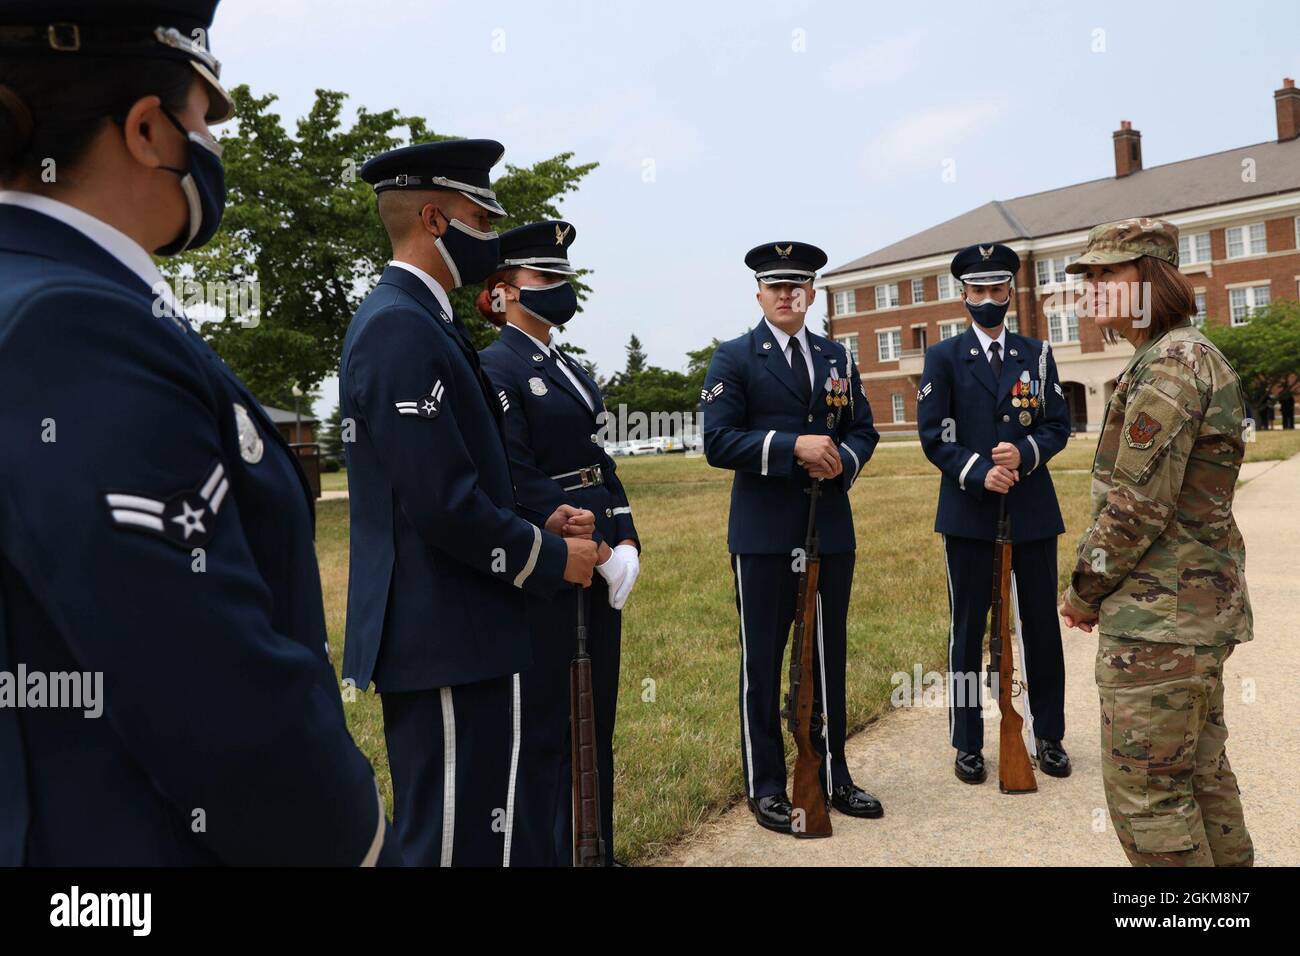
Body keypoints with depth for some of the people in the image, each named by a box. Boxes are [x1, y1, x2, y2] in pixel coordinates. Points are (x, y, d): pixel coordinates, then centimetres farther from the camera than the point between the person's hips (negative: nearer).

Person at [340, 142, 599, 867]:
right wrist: (553, 557, -10)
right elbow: (442, 505, -23)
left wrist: (538, 523, 8)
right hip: (449, 642, -11)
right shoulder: (402, 329, -17)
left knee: (437, 832, 23)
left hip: (435, 634, 11)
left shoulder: (416, 318, 15)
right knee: (465, 840, 1)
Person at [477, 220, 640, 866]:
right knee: (544, 724, 3)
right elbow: (519, 484, -17)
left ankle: (597, 848, 31)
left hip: (598, 564, 8)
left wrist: (626, 545, 0)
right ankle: (545, 852, 19)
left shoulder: (570, 370, 15)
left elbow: (600, 466, 14)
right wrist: (598, 552, -17)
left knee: (596, 716, 16)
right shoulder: (496, 369, -10)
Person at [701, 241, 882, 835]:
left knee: (829, 654, 13)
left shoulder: (837, 357, 14)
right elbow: (717, 442, -11)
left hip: (832, 528, 5)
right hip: (763, 533, -4)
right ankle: (765, 786, 18)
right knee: (762, 659, 3)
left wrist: (842, 460, -8)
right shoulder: (734, 358, -1)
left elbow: (864, 431, 14)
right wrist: (794, 446, -19)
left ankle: (832, 776, 28)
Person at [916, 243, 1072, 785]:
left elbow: (1058, 426, 6)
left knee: (1041, 626, 9)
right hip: (969, 512, -2)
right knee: (968, 629, 4)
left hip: (1032, 510, 3)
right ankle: (968, 745, 15)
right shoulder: (943, 357, 3)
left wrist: (1023, 453, -13)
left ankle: (1047, 736, 25)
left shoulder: (1037, 354, 10)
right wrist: (980, 473, -17)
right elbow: (934, 435, -5)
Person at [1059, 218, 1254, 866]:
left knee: (1145, 790, -2)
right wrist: (1103, 587, 15)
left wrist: (1085, 590, -8)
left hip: (1159, 617, -11)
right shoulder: (1196, 355, 16)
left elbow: (1137, 504, -21)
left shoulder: (1168, 363, -17)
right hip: (1202, 604, 11)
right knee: (1202, 776, 19)